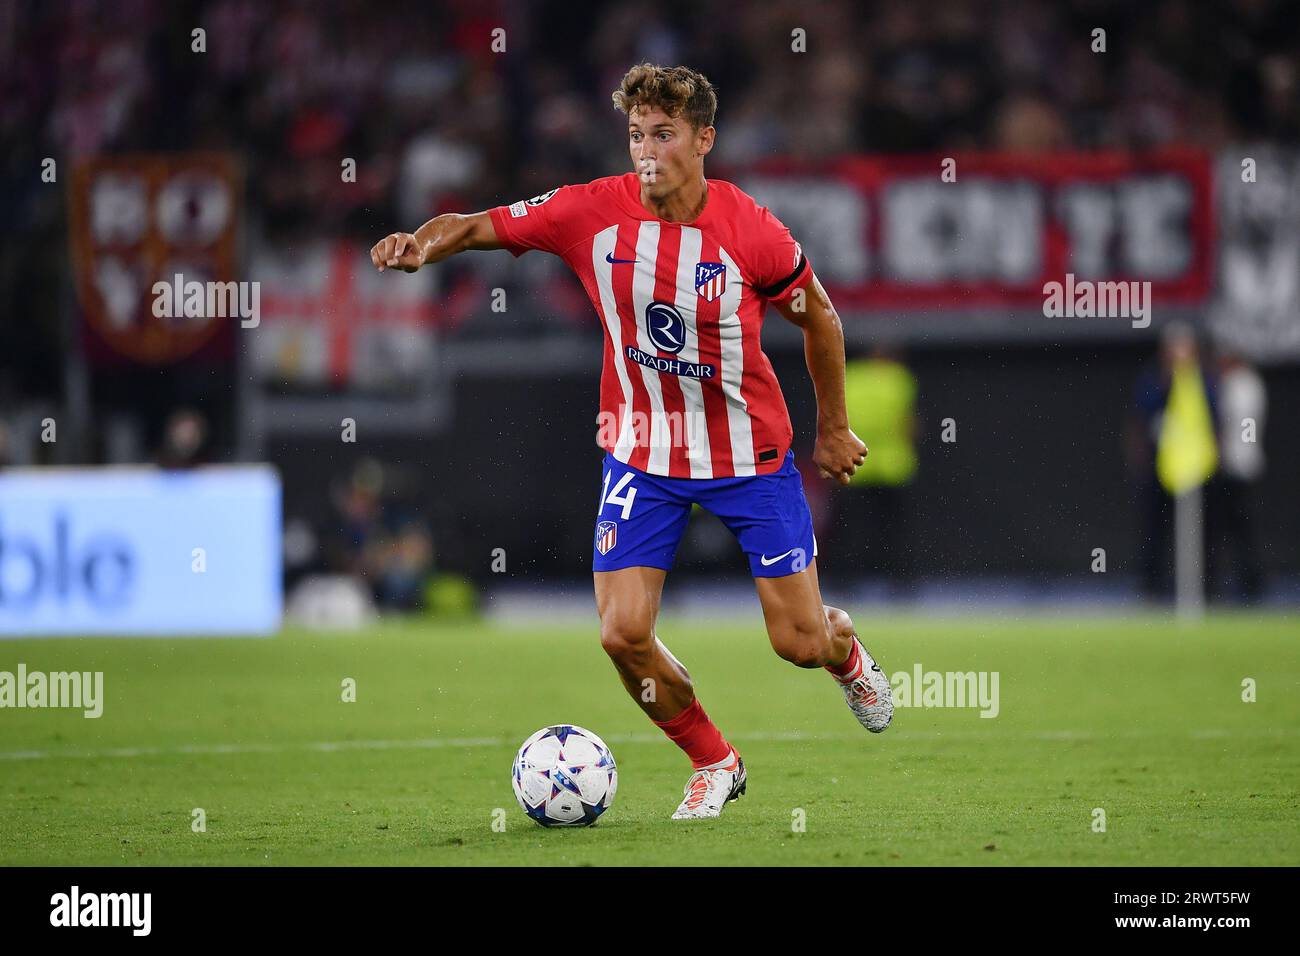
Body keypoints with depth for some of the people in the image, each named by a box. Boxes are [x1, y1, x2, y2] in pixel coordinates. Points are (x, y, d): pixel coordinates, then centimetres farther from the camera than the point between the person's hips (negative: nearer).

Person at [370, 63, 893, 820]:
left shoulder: (751, 232, -17)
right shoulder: (594, 212, -13)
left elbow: (820, 318, -1)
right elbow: (478, 227, -8)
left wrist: (834, 430, 8)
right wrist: (420, 245, -31)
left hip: (749, 457, -2)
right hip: (641, 457, 2)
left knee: (800, 641, 0)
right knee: (624, 635, -11)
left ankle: (846, 651, 41)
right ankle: (715, 764, 15)